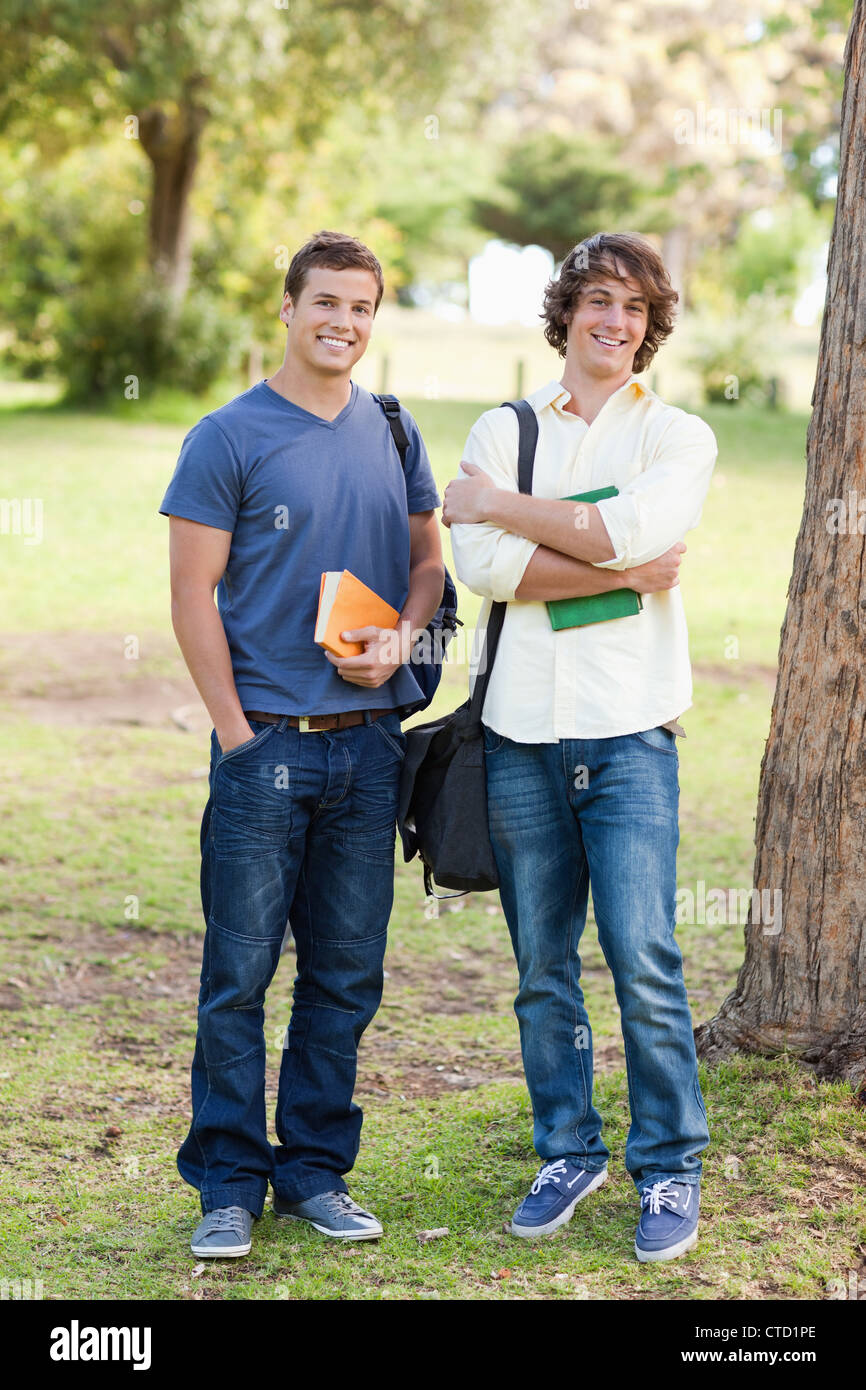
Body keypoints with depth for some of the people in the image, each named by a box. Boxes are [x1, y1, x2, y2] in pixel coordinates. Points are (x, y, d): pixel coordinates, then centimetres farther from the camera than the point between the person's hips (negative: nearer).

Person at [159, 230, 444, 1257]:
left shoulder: (393, 434, 11)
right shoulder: (229, 439, -4)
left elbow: (427, 559, 20)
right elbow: (193, 595, -5)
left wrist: (399, 638, -2)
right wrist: (235, 731, -10)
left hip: (369, 742, 5)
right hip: (266, 741, -5)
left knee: (346, 975, 10)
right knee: (239, 972, -1)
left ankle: (316, 1172, 22)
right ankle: (229, 1185, 10)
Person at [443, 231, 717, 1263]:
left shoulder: (679, 437, 6)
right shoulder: (502, 432, 10)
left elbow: (629, 529, -15)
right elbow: (481, 566, -7)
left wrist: (502, 505, -5)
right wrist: (623, 569, -11)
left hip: (628, 732, -2)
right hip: (521, 730, 2)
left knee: (644, 962, -7)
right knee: (542, 965, 8)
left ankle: (670, 1171, 6)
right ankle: (568, 1151, 23)